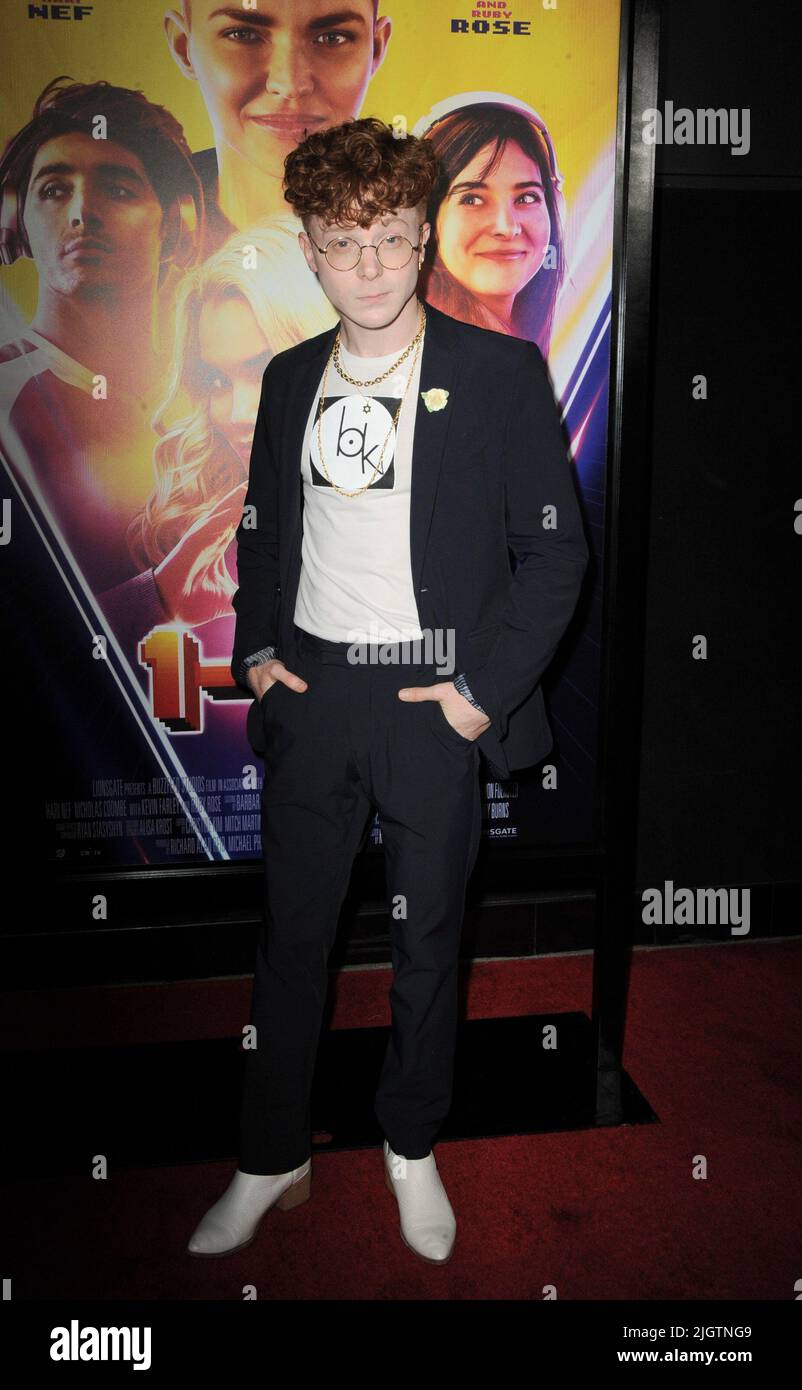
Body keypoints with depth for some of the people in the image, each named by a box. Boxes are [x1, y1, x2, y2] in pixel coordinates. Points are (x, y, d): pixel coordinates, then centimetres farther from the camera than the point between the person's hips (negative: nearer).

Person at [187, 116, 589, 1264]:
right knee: (291, 935, 12)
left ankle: (412, 1148, 34)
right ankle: (273, 1163, 31)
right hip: (309, 693, 4)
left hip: (433, 703, -3)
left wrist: (484, 686, -13)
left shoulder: (500, 372, -5)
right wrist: (257, 646, 5)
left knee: (427, 941, 10)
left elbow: (557, 551, -5)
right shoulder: (290, 378, 9)